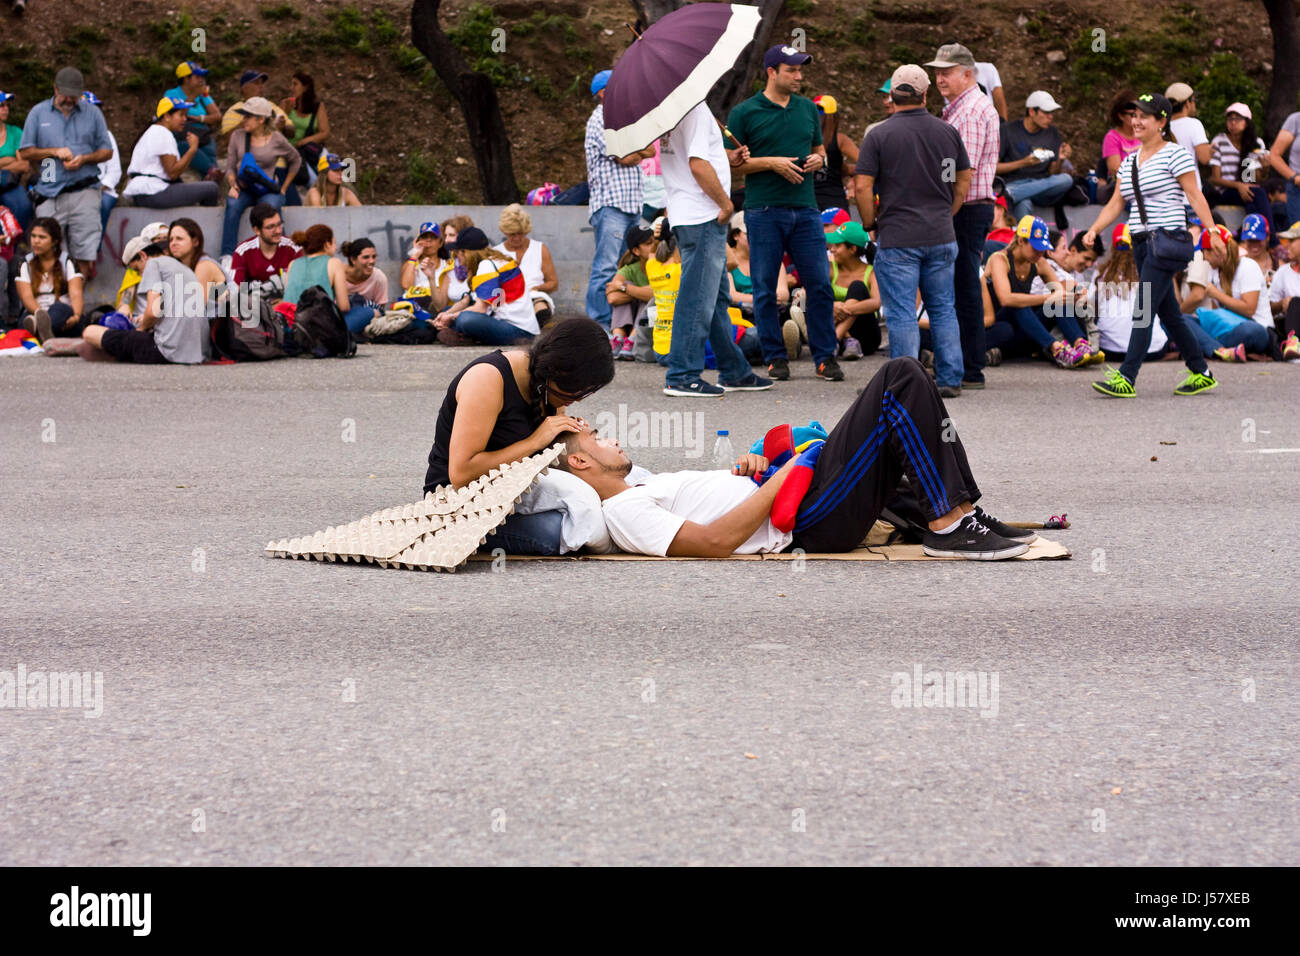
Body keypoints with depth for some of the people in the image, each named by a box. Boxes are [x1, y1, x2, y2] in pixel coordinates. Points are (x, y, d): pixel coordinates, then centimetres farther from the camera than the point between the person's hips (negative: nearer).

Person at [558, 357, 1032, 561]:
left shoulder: (643, 489, 19)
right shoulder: (624, 512, -12)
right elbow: (715, 540, -22)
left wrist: (747, 465, 5)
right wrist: (784, 475, -16)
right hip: (811, 523, -10)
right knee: (901, 380, -13)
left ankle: (962, 512, 9)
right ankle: (950, 524, -13)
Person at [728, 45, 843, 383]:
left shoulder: (808, 109, 14)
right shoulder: (744, 112, 0)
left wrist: (817, 160, 1)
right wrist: (771, 162, -13)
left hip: (805, 208, 3)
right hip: (764, 211, -3)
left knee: (820, 284, -2)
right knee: (765, 288, 1)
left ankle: (825, 356, 6)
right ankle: (775, 357, 10)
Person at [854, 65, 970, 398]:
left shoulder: (878, 136, -7)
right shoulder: (948, 132, 5)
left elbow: (863, 186, -9)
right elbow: (964, 179, 12)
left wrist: (869, 222, 6)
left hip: (898, 237, -4)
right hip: (941, 237, 4)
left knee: (901, 314, -1)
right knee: (943, 309, 13)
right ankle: (950, 379, 13)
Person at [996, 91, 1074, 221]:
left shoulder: (1053, 133, 16)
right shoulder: (1008, 130, 3)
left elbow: (1053, 173, 13)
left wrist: (1060, 160, -10)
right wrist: (1023, 163, -13)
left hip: (1041, 188, 5)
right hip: (1014, 183, -5)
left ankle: (1010, 194, -37)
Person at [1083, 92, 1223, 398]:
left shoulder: (1174, 154, -5)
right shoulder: (1129, 162, 16)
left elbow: (1195, 195, -9)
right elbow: (1116, 203, 15)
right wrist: (1094, 229, -1)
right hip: (1142, 242, 8)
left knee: (1143, 310, -14)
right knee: (1168, 312, 11)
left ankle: (1126, 378, -18)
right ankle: (1201, 373, 20)